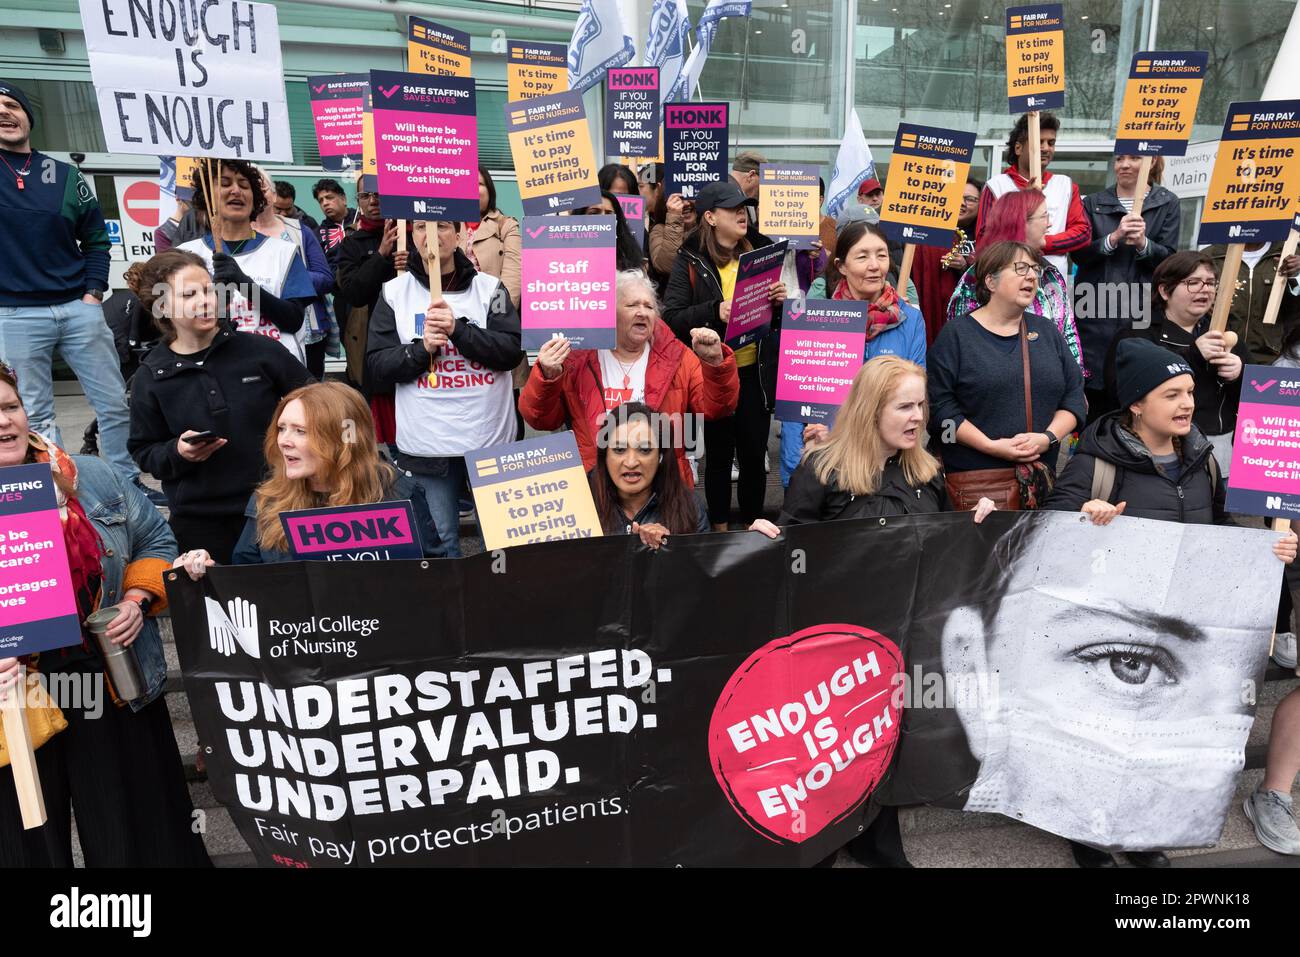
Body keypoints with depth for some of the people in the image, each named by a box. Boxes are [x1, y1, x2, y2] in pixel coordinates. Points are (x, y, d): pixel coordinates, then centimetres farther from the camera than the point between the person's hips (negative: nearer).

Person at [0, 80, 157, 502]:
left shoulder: (66, 175, 8)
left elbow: (96, 239, 12)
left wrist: (93, 292, 2)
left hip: (79, 309, 2)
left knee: (114, 403, 6)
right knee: (35, 417, 6)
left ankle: (128, 482, 21)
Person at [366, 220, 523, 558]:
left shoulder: (490, 287, 5)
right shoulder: (394, 292, 6)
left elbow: (512, 350, -6)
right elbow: (378, 368, 2)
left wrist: (458, 329, -18)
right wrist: (423, 347, -14)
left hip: (492, 439, 0)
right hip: (426, 444, 0)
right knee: (439, 543, 7)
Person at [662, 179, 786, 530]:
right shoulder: (691, 260, -5)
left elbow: (776, 317, 16)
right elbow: (671, 318, -13)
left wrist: (779, 301, -5)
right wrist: (714, 311, -25)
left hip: (756, 371, 3)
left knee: (754, 453, 9)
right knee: (719, 452, 10)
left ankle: (753, 524, 26)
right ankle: (719, 527, 26)